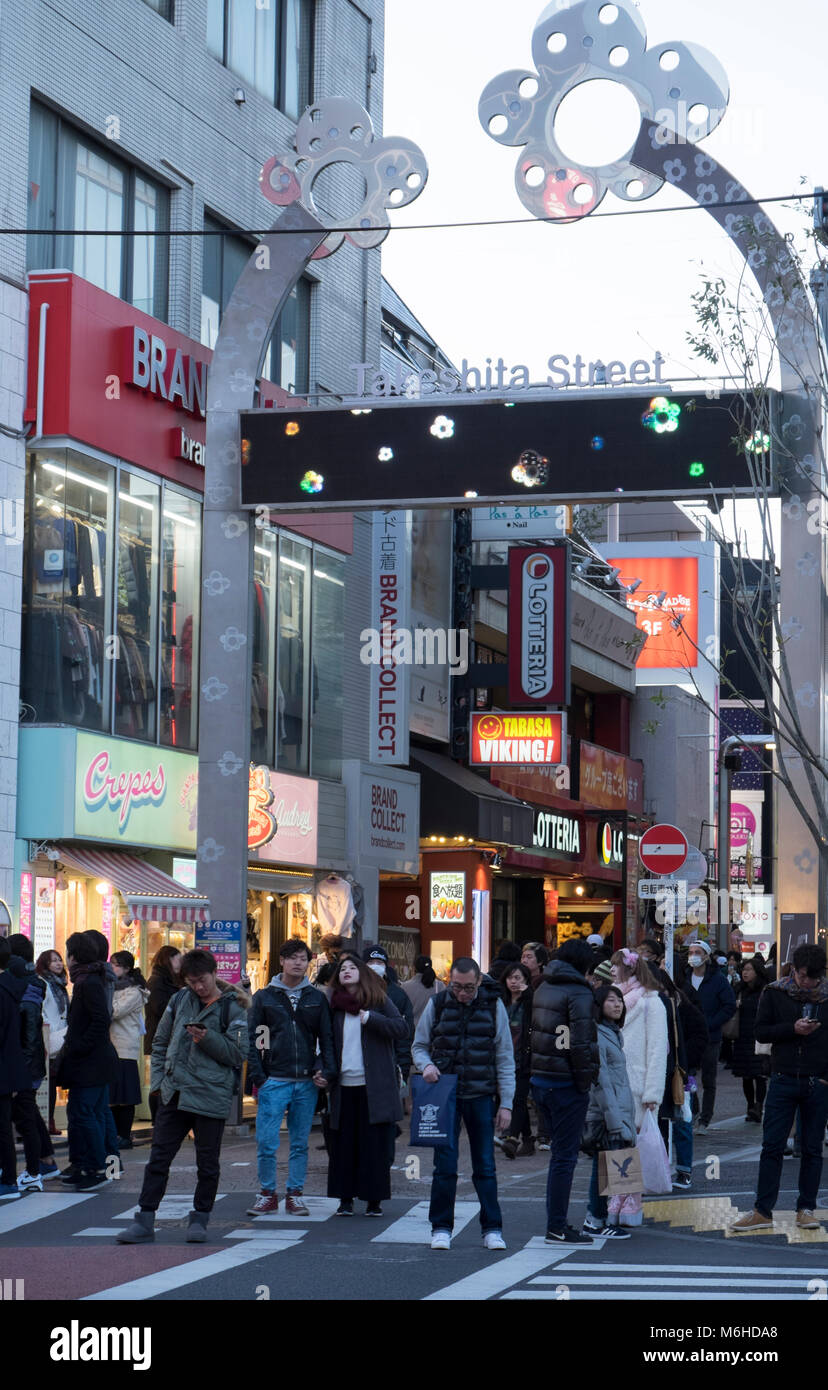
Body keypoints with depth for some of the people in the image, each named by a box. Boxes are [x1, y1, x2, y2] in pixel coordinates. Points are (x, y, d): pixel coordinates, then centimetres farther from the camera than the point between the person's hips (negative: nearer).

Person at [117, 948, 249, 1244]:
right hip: (174, 1094, 4)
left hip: (211, 1096, -4)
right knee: (159, 1157, 3)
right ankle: (144, 1221, 6)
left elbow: (238, 1054, -7)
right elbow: (160, 1042, 18)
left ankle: (199, 1219, 18)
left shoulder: (232, 1009, -3)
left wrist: (208, 1039, -19)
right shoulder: (180, 1001, 10)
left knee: (207, 1163, 5)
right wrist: (159, 1078, 8)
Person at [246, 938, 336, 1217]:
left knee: (300, 1144, 6)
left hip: (307, 1082, 2)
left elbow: (327, 1038, 12)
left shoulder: (317, 998, 10)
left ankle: (294, 1195, 15)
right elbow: (252, 1039, 4)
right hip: (274, 1080, -2)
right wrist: (258, 1076, -5)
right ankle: (268, 1195, 7)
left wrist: (326, 1071, -2)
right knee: (266, 1143, -6)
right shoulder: (264, 997, 5)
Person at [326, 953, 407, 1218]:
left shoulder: (378, 1000, 2)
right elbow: (327, 1042, 15)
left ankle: (374, 1199, 6)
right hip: (344, 1085, 3)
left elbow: (402, 1028, -7)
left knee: (375, 1144, -1)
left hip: (374, 1086, -3)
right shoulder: (334, 1005, 10)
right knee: (344, 1144, 4)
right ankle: (345, 1198, 12)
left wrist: (371, 1018, -18)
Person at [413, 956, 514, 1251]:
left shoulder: (494, 1006, 1)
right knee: (445, 1165, -1)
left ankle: (492, 1229, 11)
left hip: (481, 1096, 0)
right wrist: (426, 1065, -12)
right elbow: (419, 1045, 12)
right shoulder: (436, 1005, 1)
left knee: (485, 1165, 4)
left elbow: (505, 1058, 4)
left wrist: (506, 1104, 0)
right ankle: (441, 1228, 9)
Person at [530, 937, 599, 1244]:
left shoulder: (543, 989, 14)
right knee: (565, 1155, -3)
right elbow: (580, 1043, -20)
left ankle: (557, 1221, 20)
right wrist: (584, 1080, -11)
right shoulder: (579, 993, -12)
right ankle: (557, 1227, -2)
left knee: (560, 1152, 17)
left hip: (540, 1080, 8)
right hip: (565, 1083, -8)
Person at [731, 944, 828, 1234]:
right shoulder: (775, 994, 1)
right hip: (783, 1080, 0)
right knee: (772, 1147, 0)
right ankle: (762, 1211, 4)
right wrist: (792, 1029, -16)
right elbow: (761, 1032, 0)